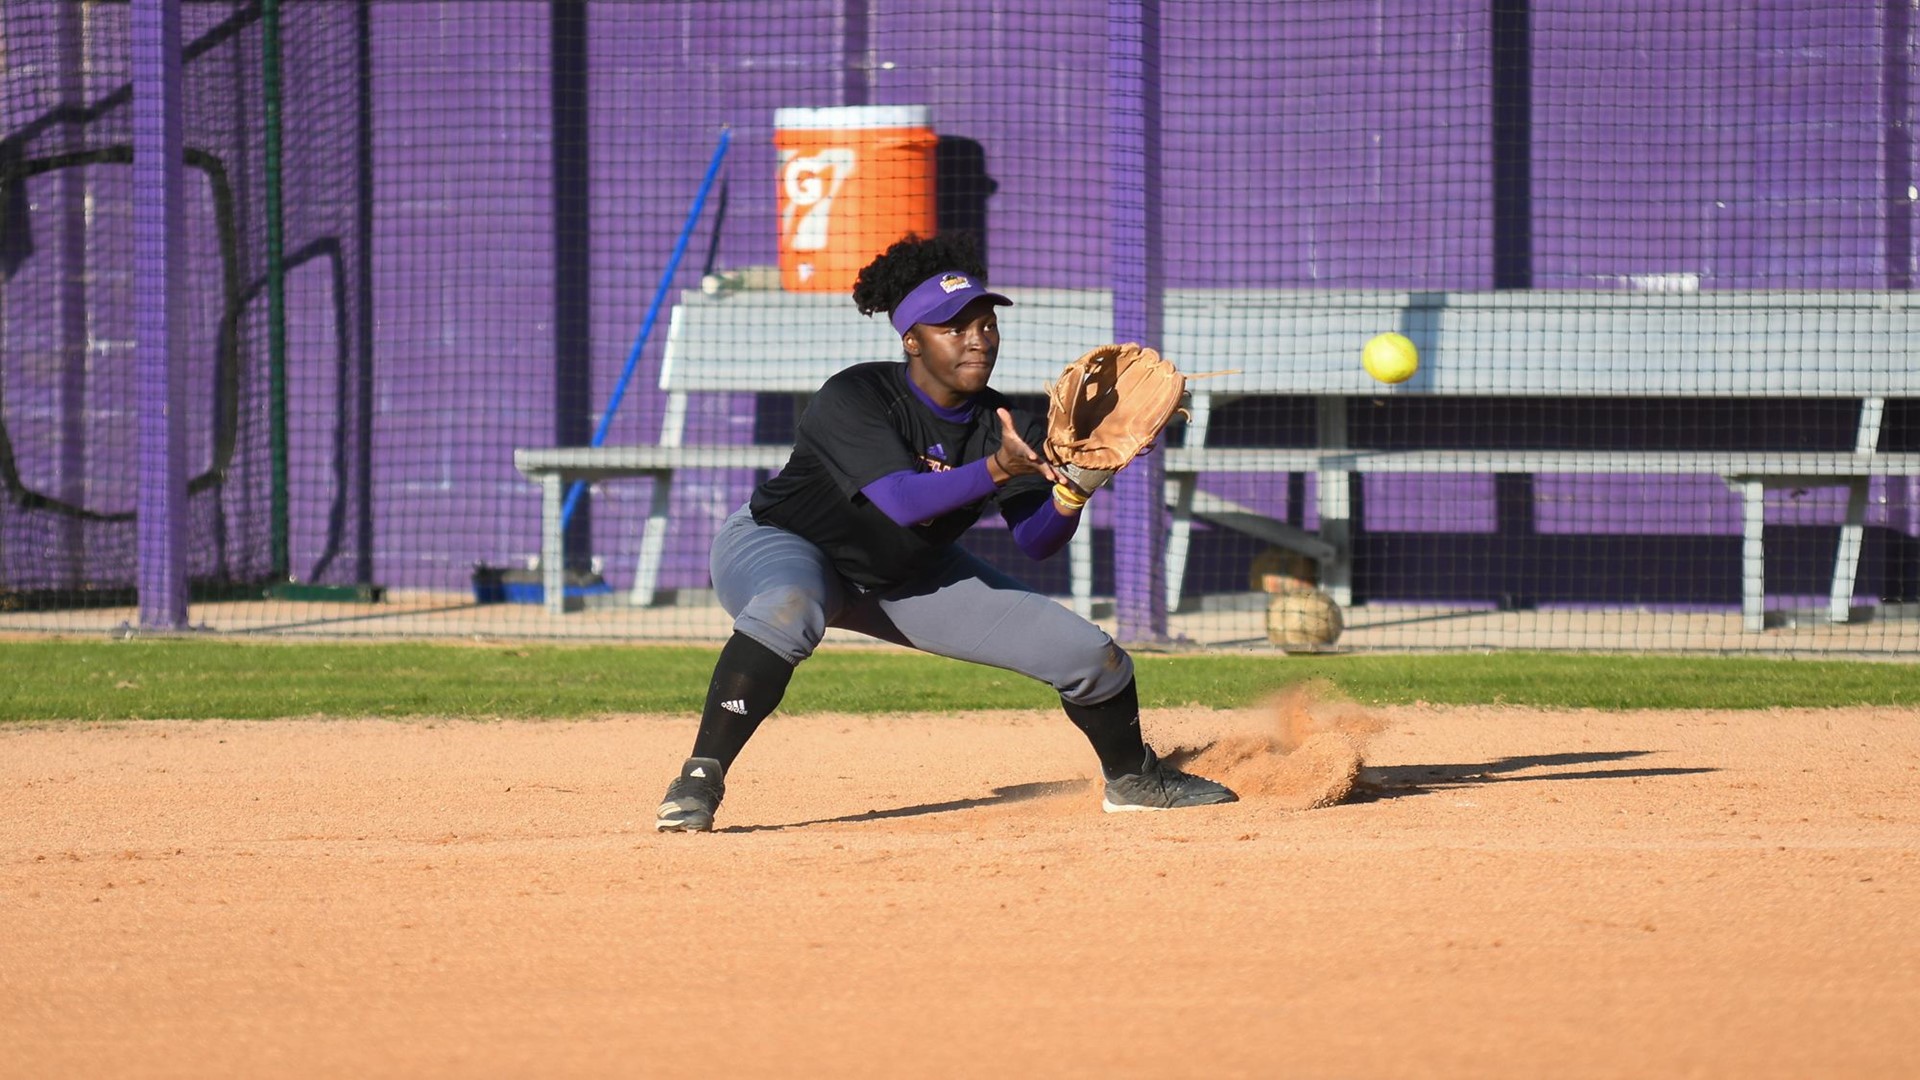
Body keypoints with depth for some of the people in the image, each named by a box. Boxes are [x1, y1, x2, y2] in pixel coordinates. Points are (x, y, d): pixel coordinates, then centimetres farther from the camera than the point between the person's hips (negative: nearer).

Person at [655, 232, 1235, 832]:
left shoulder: (1004, 426, -13)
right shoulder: (851, 399, -29)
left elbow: (1035, 541, -20)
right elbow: (903, 500, -41)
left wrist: (1070, 492, -40)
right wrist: (997, 469, -53)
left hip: (909, 579, 6)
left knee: (1091, 656, 0)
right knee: (788, 609, -44)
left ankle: (1132, 779, 31)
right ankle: (698, 783, -35)